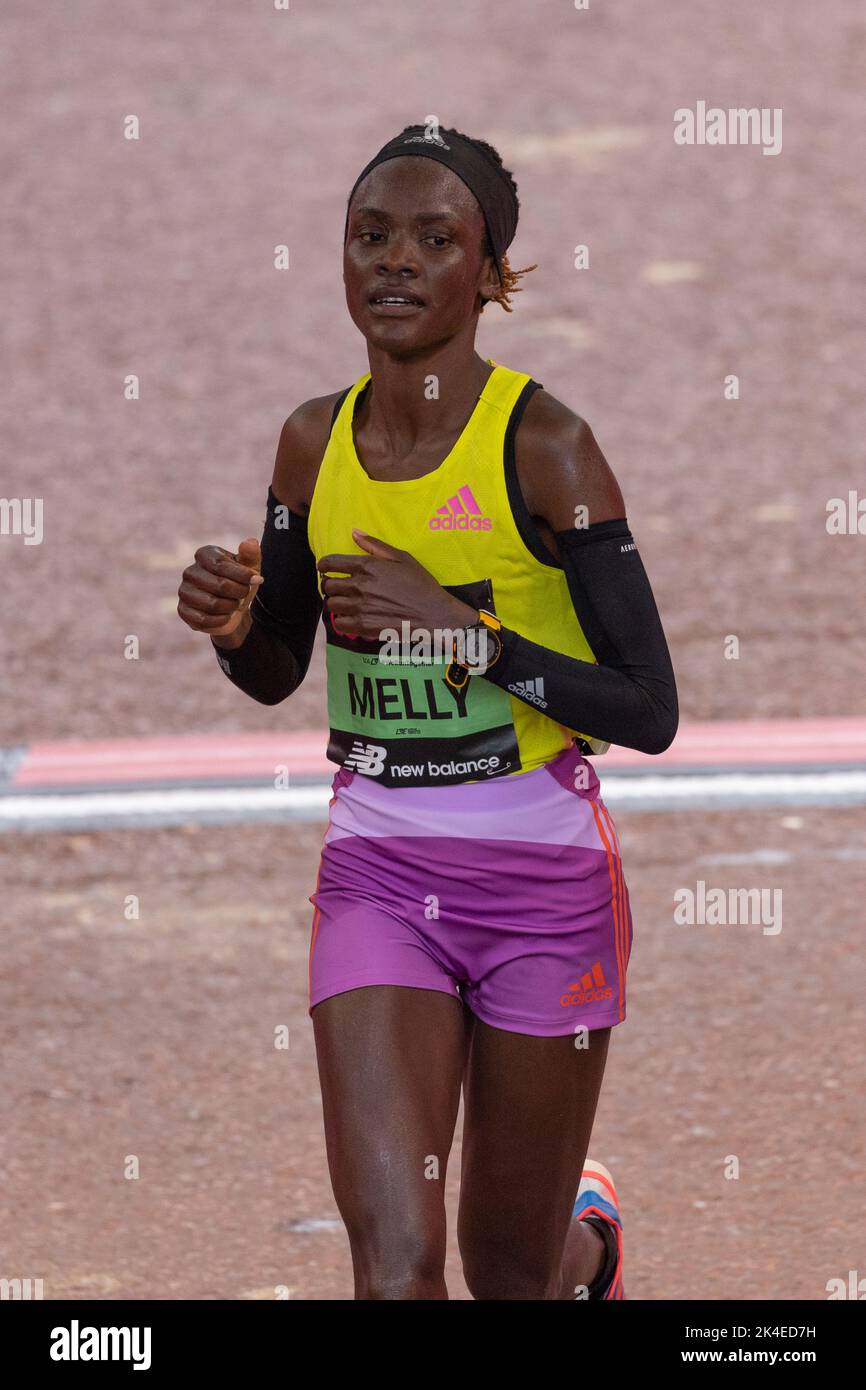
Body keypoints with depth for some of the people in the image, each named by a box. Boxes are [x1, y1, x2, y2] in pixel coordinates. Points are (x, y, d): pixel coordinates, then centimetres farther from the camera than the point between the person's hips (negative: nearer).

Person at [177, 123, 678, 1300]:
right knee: (393, 1257, -14)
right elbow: (276, 673, 15)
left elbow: (650, 713, -15)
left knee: (511, 1273, 13)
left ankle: (589, 1233, 49)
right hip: (377, 876, 3)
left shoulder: (543, 443, -13)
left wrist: (460, 629, -24)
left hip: (541, 879, -3)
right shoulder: (317, 441, 2)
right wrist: (231, 622, -8)